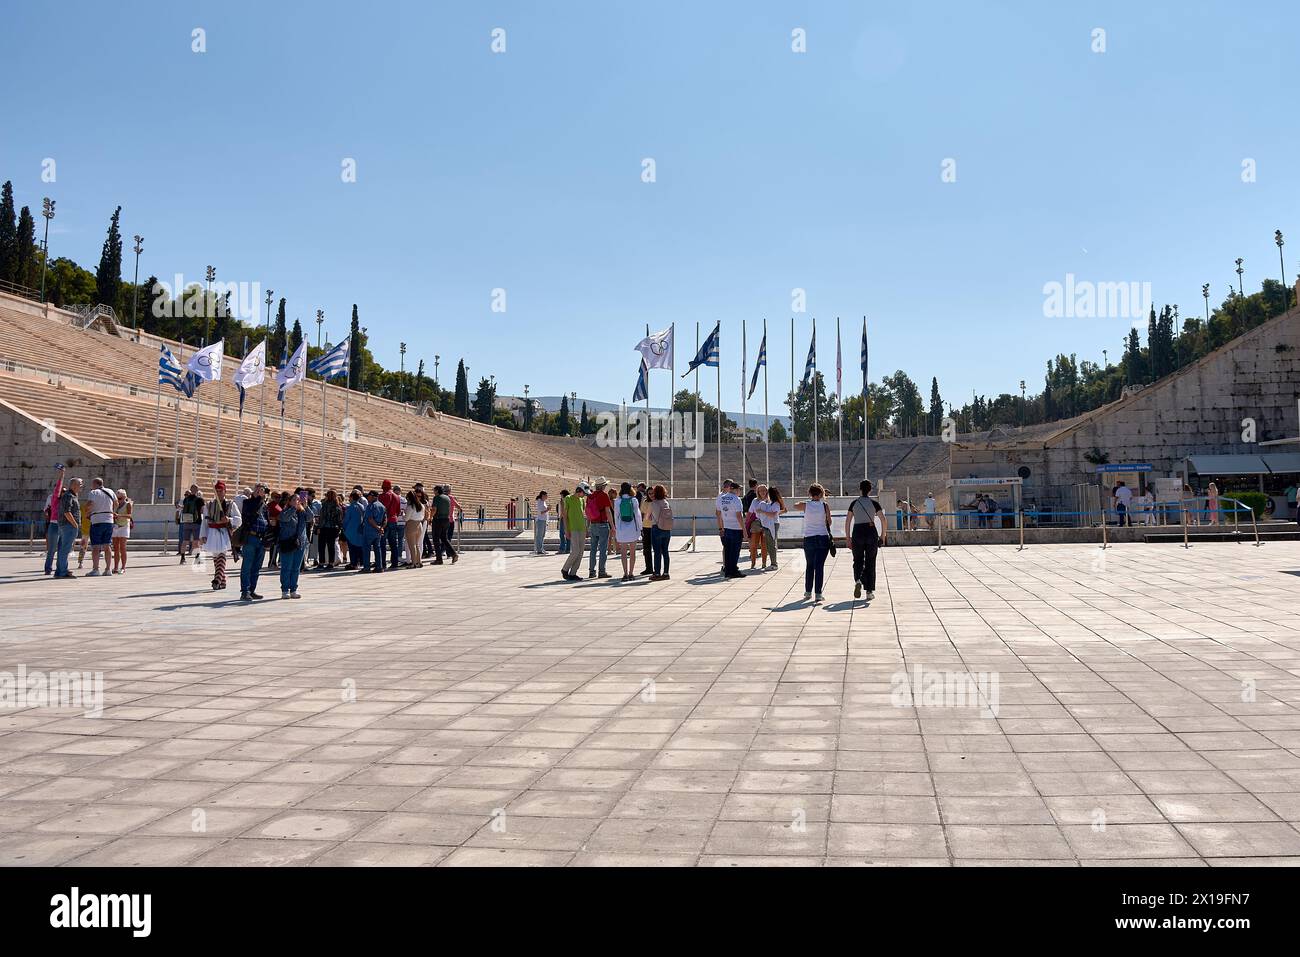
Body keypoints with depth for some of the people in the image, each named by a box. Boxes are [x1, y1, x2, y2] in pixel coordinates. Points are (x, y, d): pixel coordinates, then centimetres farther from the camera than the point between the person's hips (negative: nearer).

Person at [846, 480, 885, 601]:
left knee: (858, 560, 12)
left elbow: (847, 521, 1)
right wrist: (882, 535, 2)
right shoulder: (874, 503, 1)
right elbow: (883, 520, -6)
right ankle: (869, 591, 6)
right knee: (870, 562, 8)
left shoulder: (854, 503, 5)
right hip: (871, 532, -1)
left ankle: (857, 581, -17)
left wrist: (847, 538, 5)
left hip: (857, 533, 1)